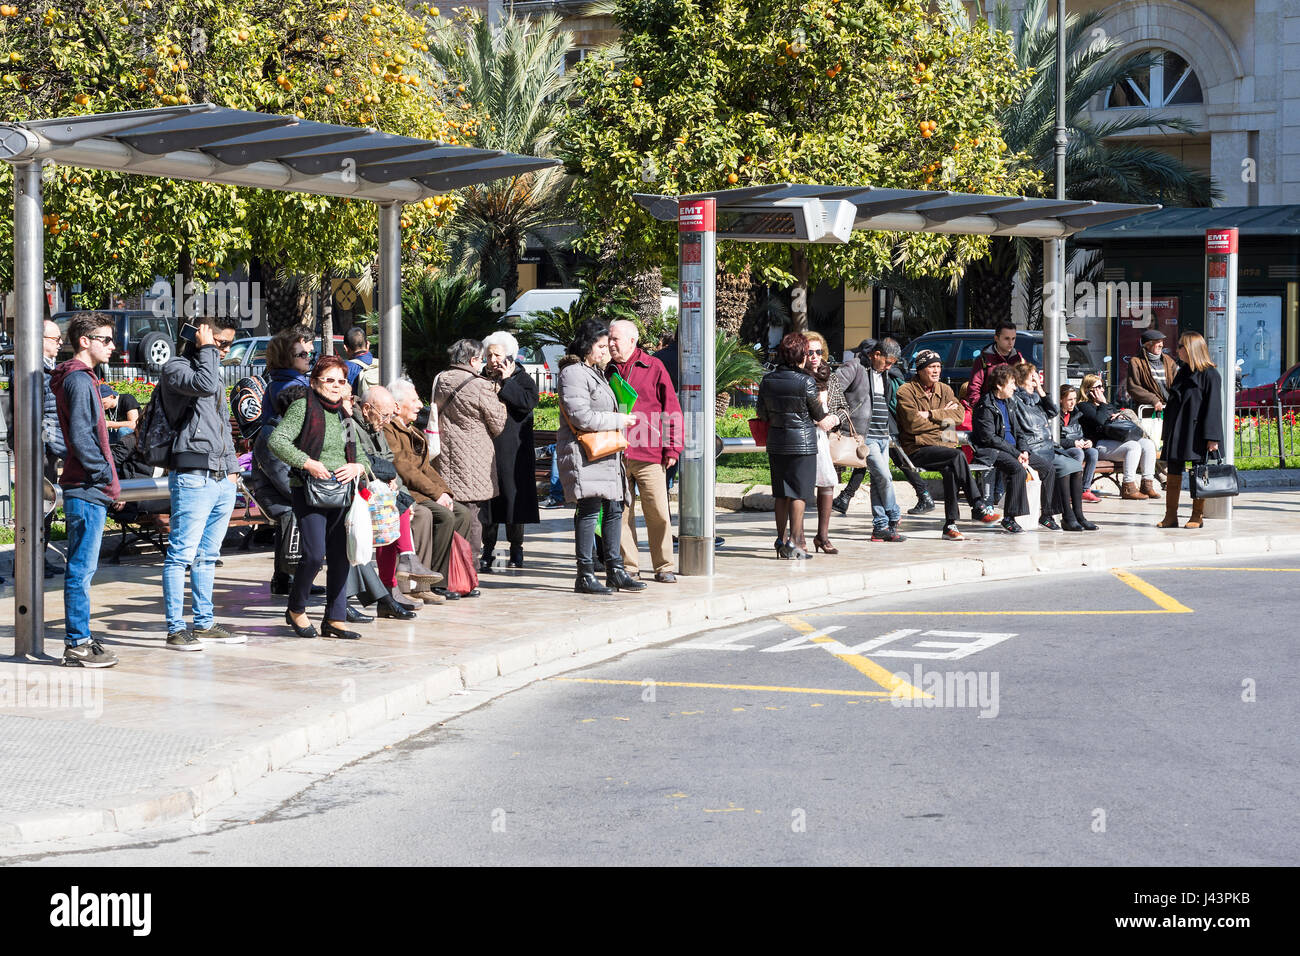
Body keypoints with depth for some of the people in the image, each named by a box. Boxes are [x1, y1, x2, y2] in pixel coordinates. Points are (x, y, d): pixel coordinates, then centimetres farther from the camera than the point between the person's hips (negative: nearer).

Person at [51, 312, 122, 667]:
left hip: (90, 490, 10)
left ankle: (79, 640, 17)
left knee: (82, 568, 12)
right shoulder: (79, 380, -12)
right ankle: (78, 644, -5)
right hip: (87, 491, -10)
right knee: (82, 568, -7)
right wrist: (106, 473, -12)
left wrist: (110, 484, 16)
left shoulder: (83, 379, 19)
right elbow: (80, 438, -20)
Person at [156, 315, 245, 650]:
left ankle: (204, 624, 17)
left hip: (222, 478, 9)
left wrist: (232, 466, 20)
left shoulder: (212, 369, 23)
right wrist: (206, 349, -10)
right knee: (182, 553, -8)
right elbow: (205, 385, -25)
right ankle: (176, 628, -7)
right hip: (193, 475, -9)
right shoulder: (175, 368, -4)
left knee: (208, 556, 12)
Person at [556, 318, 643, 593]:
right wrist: (618, 421, -10)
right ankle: (585, 576, -8)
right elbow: (581, 417, -19)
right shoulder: (573, 374, -11)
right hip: (584, 454, -10)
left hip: (605, 453, 10)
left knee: (614, 509, 8)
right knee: (589, 510, -11)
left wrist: (620, 420, 17)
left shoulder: (595, 372, 21)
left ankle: (615, 570, 13)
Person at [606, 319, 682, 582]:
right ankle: (628, 565, 11)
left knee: (658, 512, -2)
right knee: (621, 511, 3)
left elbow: (672, 409, 1)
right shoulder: (609, 371, 14)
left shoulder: (653, 367, 1)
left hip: (648, 453, -4)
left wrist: (672, 448, -4)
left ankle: (664, 567, 7)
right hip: (615, 454, 4)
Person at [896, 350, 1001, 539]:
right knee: (958, 456, -30)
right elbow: (913, 424, -13)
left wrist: (931, 415, -11)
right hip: (919, 450, -5)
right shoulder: (906, 392, 0)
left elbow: (960, 414, 0)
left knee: (950, 469, -30)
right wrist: (943, 417, -4)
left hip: (945, 447, 5)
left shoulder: (944, 390, 18)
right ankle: (978, 508, -26)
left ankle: (951, 523, -29)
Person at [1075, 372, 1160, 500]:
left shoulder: (1108, 404, 28)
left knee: (1148, 444, -12)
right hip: (1100, 445, -8)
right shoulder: (1084, 406, 2)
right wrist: (1102, 403, -3)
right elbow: (1099, 421, -15)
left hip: (1117, 439, 8)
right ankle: (1128, 489, -31)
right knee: (1134, 446, -29)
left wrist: (1121, 415, 7)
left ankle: (1148, 484, -14)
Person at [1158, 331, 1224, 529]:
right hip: (1177, 433, 7)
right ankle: (1170, 516, 9)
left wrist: (1212, 438, -16)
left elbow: (1213, 407, -11)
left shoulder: (1209, 375, -8)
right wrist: (1166, 432, 16)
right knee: (1173, 474, 5)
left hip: (1197, 434, -7)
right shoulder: (1183, 372, 14)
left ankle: (1197, 516, 9)